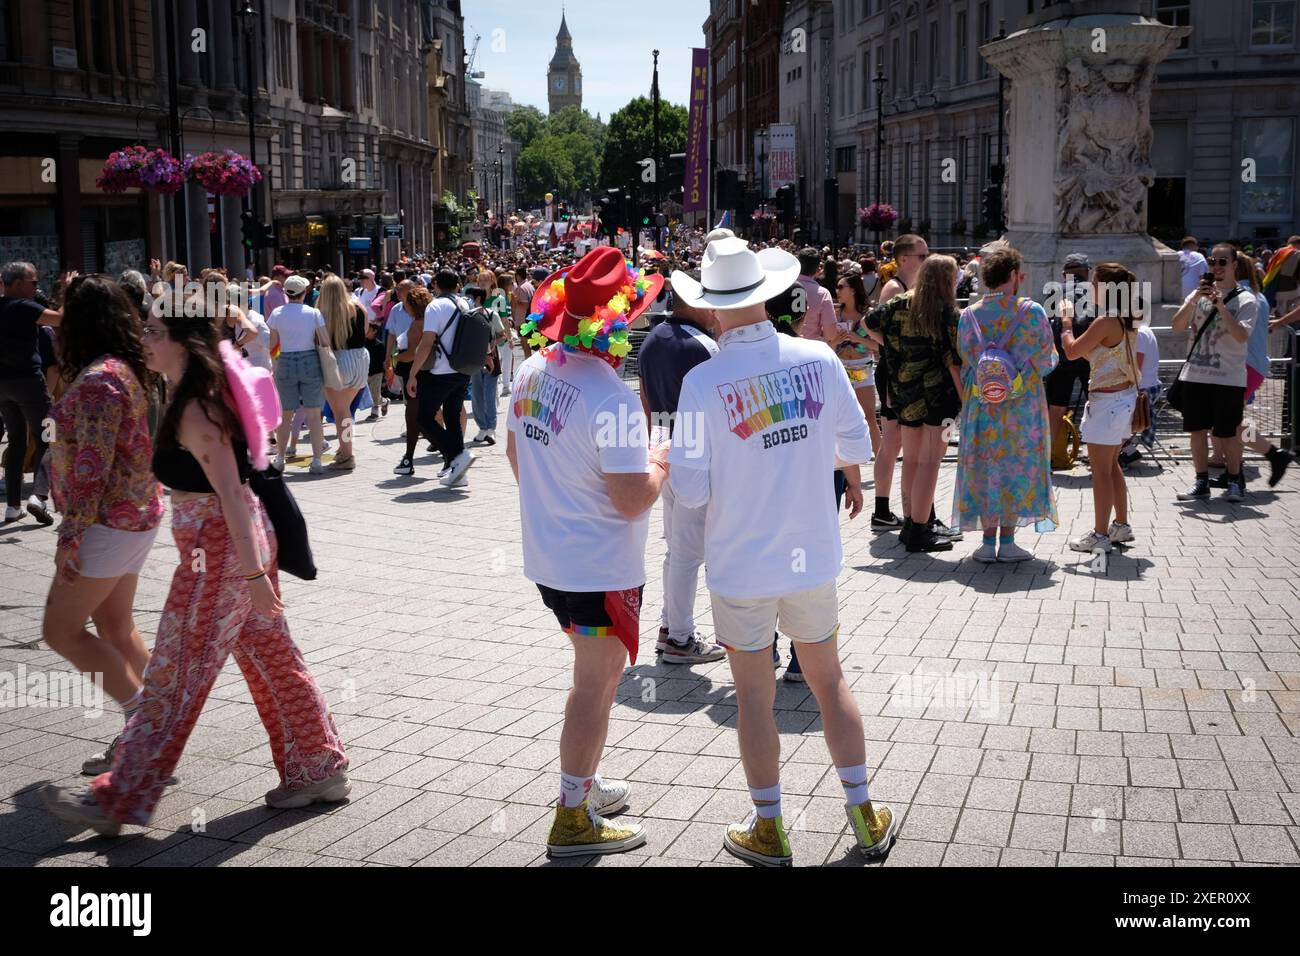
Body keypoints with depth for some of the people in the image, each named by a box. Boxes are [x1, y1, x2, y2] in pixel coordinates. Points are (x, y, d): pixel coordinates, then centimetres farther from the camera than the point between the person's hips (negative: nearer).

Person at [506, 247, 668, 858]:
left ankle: (583, 783, 36)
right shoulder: (611, 399, -26)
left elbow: (515, 453, 14)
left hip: (547, 555, 8)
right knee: (595, 686, 5)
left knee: (598, 672, 24)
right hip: (600, 568, -8)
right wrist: (659, 464, -5)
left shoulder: (532, 372, 0)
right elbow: (632, 501, -25)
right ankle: (573, 820, 16)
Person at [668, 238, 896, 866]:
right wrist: (852, 478, 27)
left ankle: (769, 833, 23)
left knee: (754, 698, 11)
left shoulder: (702, 382, -18)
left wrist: (674, 465, 7)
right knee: (829, 682, 19)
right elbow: (855, 441, 4)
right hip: (813, 555, 3)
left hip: (740, 565, -3)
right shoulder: (818, 359, -9)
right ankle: (865, 817, 29)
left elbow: (691, 491, -16)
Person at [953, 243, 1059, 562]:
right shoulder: (1032, 312, -7)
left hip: (981, 405, 2)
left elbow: (963, 361, 3)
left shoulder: (969, 315, -1)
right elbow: (1046, 360, -2)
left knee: (984, 467, 8)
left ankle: (988, 541, 8)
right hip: (1022, 404, -2)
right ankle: (1007, 542, 6)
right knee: (1018, 467, 5)